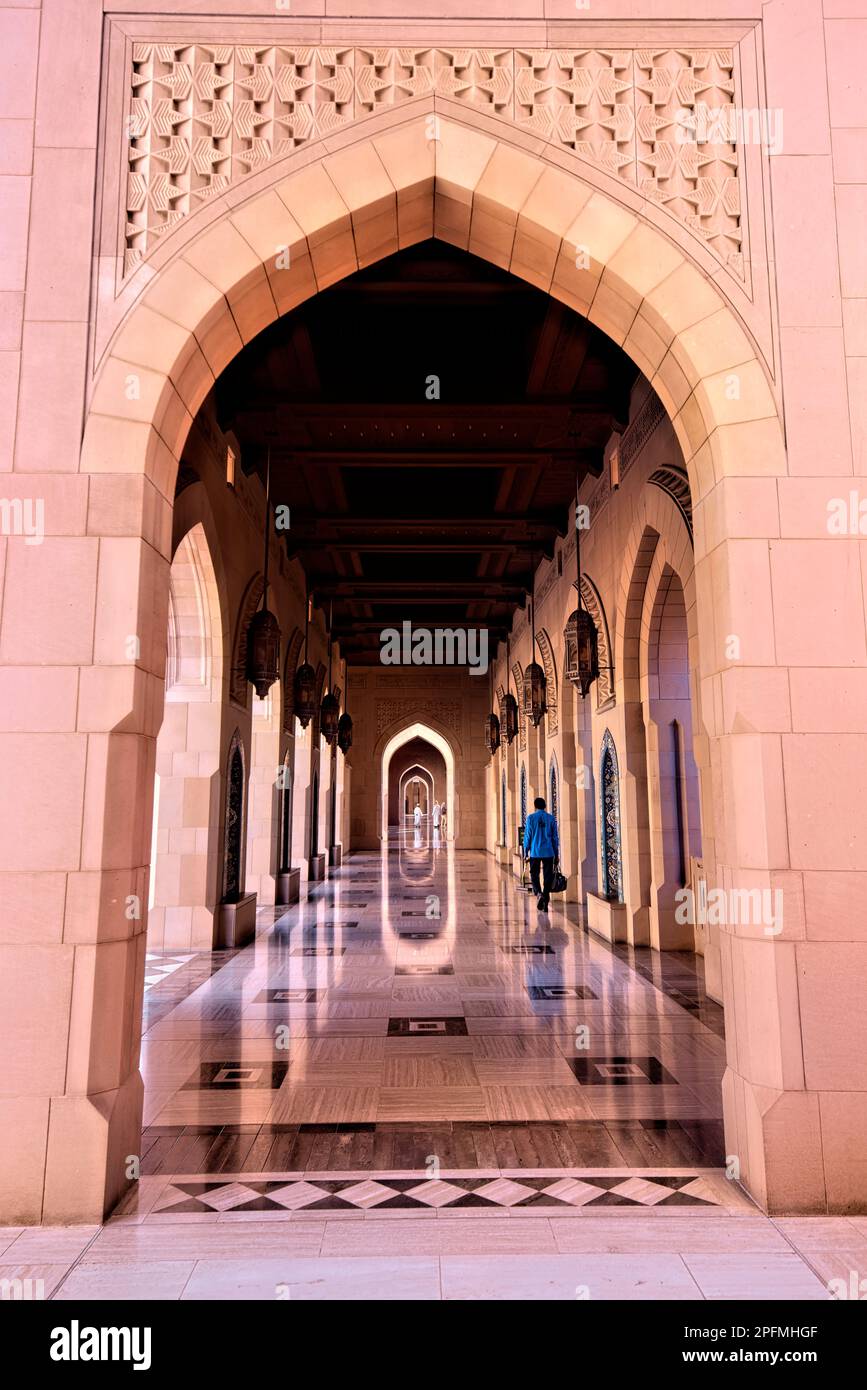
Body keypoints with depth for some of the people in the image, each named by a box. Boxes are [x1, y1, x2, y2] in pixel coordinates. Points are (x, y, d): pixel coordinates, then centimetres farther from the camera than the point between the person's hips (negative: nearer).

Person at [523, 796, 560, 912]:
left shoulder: (531, 818, -2)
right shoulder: (551, 818, 4)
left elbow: (527, 836, -2)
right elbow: (555, 837, 6)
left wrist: (526, 852, 5)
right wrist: (556, 854, 12)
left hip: (535, 852, -1)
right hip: (548, 853, 1)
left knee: (534, 875, 11)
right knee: (548, 877, 6)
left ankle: (539, 893, -14)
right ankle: (545, 903, 4)